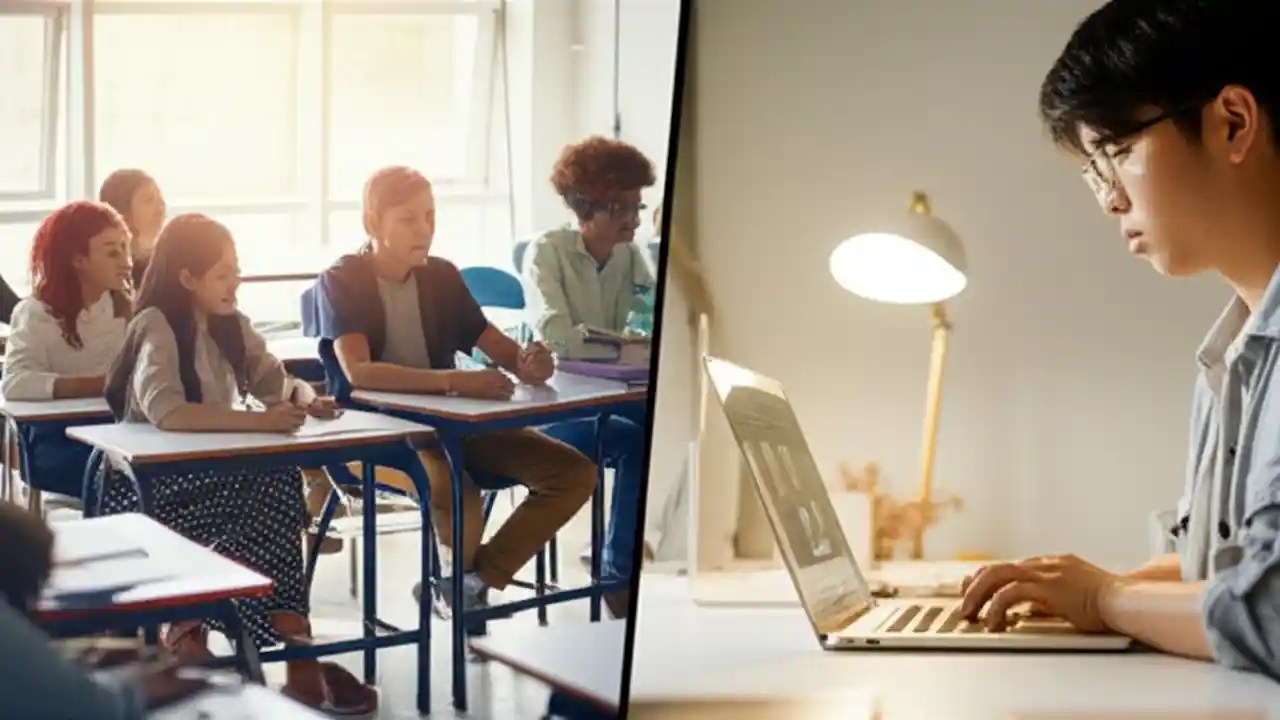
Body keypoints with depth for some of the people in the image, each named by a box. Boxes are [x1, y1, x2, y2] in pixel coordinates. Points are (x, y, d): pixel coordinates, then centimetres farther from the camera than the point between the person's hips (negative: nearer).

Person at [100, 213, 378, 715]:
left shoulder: (230, 325, 9)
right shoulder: (156, 327, -15)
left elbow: (276, 381, 11)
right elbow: (165, 411, -32)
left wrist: (307, 400, -14)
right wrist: (259, 420, -36)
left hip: (210, 470, 7)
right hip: (147, 483, -7)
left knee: (280, 486, -25)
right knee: (273, 494, -28)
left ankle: (194, 623, -17)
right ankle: (298, 659, -23)